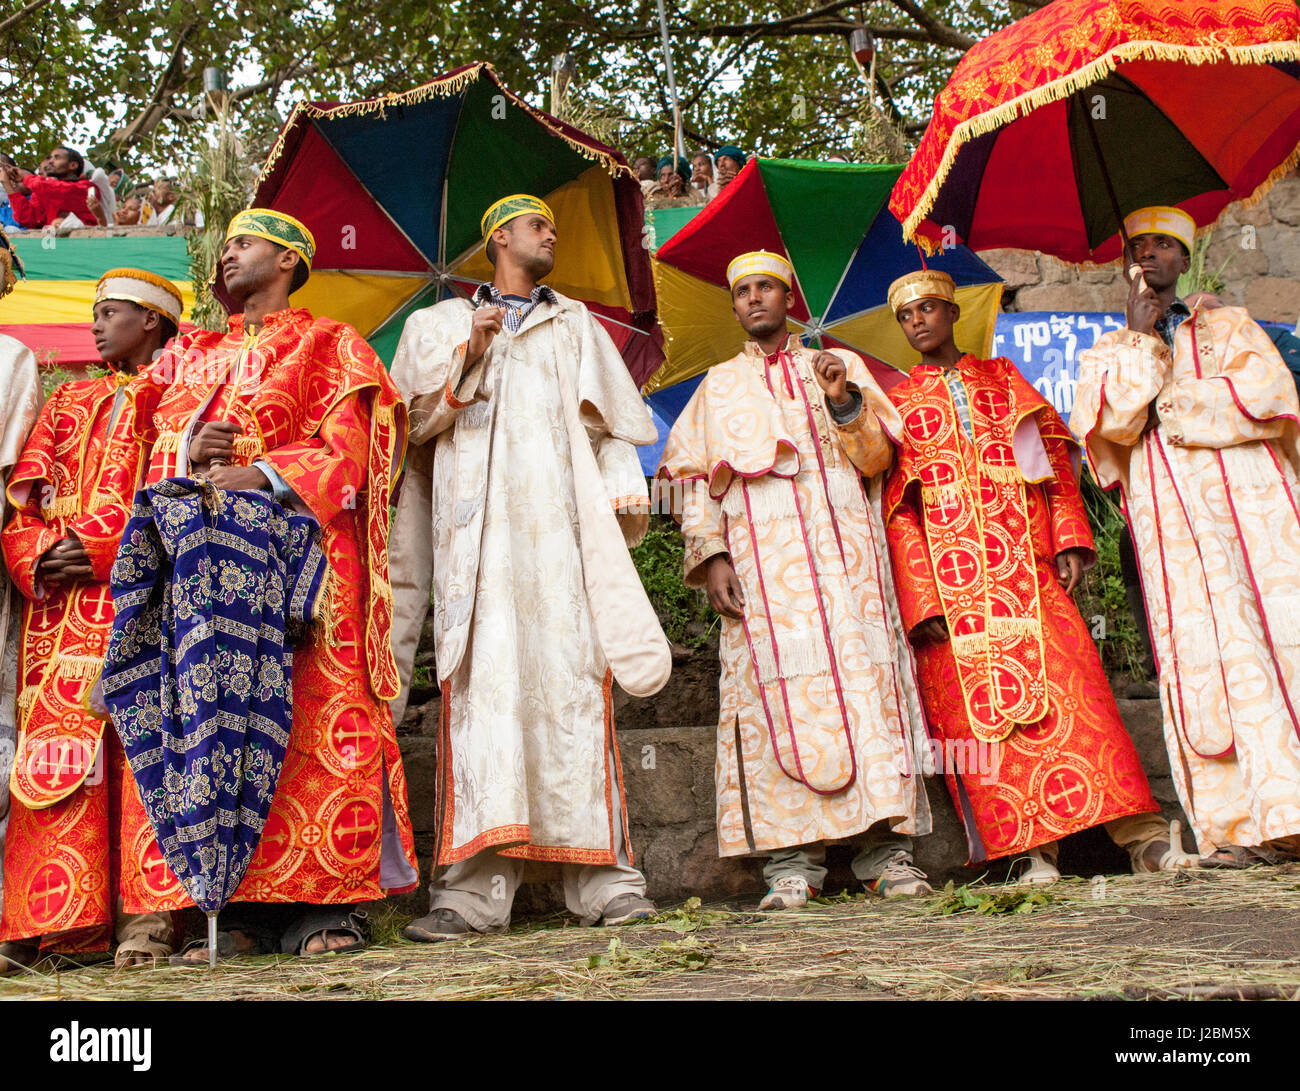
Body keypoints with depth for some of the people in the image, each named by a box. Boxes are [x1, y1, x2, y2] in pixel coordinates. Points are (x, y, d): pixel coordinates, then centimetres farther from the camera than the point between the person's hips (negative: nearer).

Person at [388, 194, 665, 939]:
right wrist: (468, 356, 0)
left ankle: (603, 875, -10)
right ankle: (479, 887, -18)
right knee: (485, 682, -14)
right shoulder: (440, 326, 25)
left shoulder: (578, 329, 27)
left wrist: (626, 497, 1)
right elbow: (413, 415, 12)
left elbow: (611, 424, 17)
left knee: (572, 680, -10)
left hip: (558, 521, 1)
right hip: (479, 526, -1)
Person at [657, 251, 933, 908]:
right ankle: (793, 861, -11)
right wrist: (710, 556, -2)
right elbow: (695, 479, 13)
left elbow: (877, 458, 11)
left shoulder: (840, 367, 21)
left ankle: (886, 851, -10)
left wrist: (845, 402, -7)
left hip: (843, 546, 0)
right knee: (778, 693, -11)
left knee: (862, 678, -10)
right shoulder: (719, 386, 22)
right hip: (762, 553, 0)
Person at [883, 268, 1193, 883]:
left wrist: (1070, 541, -4)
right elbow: (896, 510, 5)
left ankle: (1143, 838, -8)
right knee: (980, 710, -7)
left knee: (1068, 690, -9)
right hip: (952, 583, 0)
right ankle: (1034, 850, -5)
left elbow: (1055, 459, 12)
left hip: (1027, 572, 0)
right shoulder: (897, 406, 14)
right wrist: (921, 600, -6)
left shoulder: (1004, 379, 19)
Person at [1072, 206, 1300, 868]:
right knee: (1204, 655, -10)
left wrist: (1166, 402, 0)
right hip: (1171, 516, 0)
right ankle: (1241, 826, -11)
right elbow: (1110, 421, 0)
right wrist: (1140, 337, 2)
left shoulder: (1232, 328, 21)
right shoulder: (1108, 354, 22)